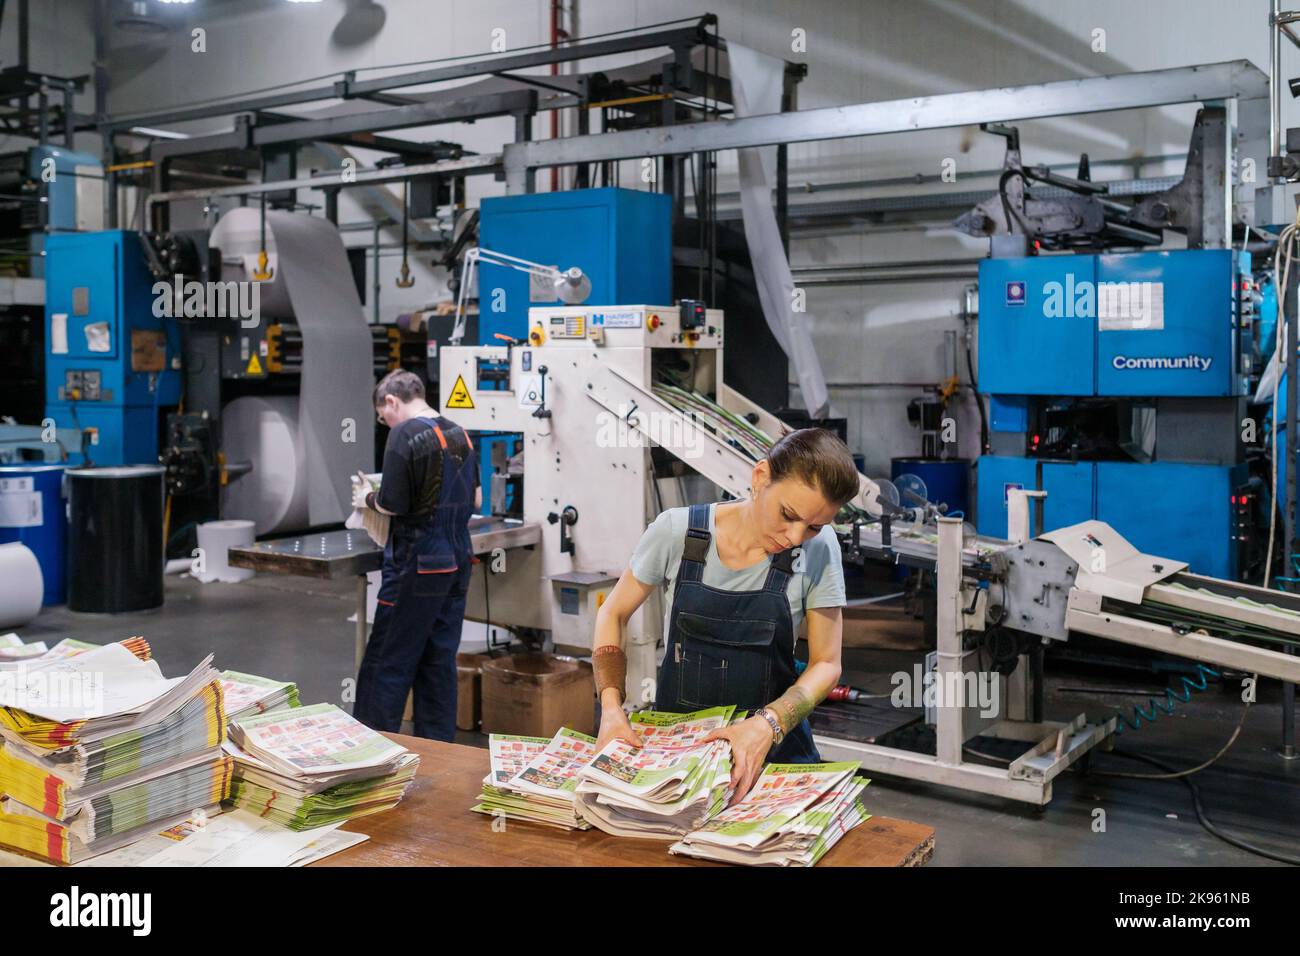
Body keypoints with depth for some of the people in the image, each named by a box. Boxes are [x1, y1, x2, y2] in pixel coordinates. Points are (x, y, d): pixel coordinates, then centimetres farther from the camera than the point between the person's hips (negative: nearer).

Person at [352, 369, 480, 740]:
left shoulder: (405, 434, -12)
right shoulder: (459, 435, 11)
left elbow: (393, 503, -15)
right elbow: (476, 500, 17)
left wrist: (367, 498, 4)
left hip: (417, 565, -7)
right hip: (457, 563, 7)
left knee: (387, 664, 0)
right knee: (439, 662, 12)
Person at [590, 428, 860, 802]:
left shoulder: (819, 547, -8)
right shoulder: (677, 531, -9)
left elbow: (826, 663, -2)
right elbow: (613, 614, 4)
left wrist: (767, 724, -20)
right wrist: (612, 709, -10)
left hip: (773, 743, 0)